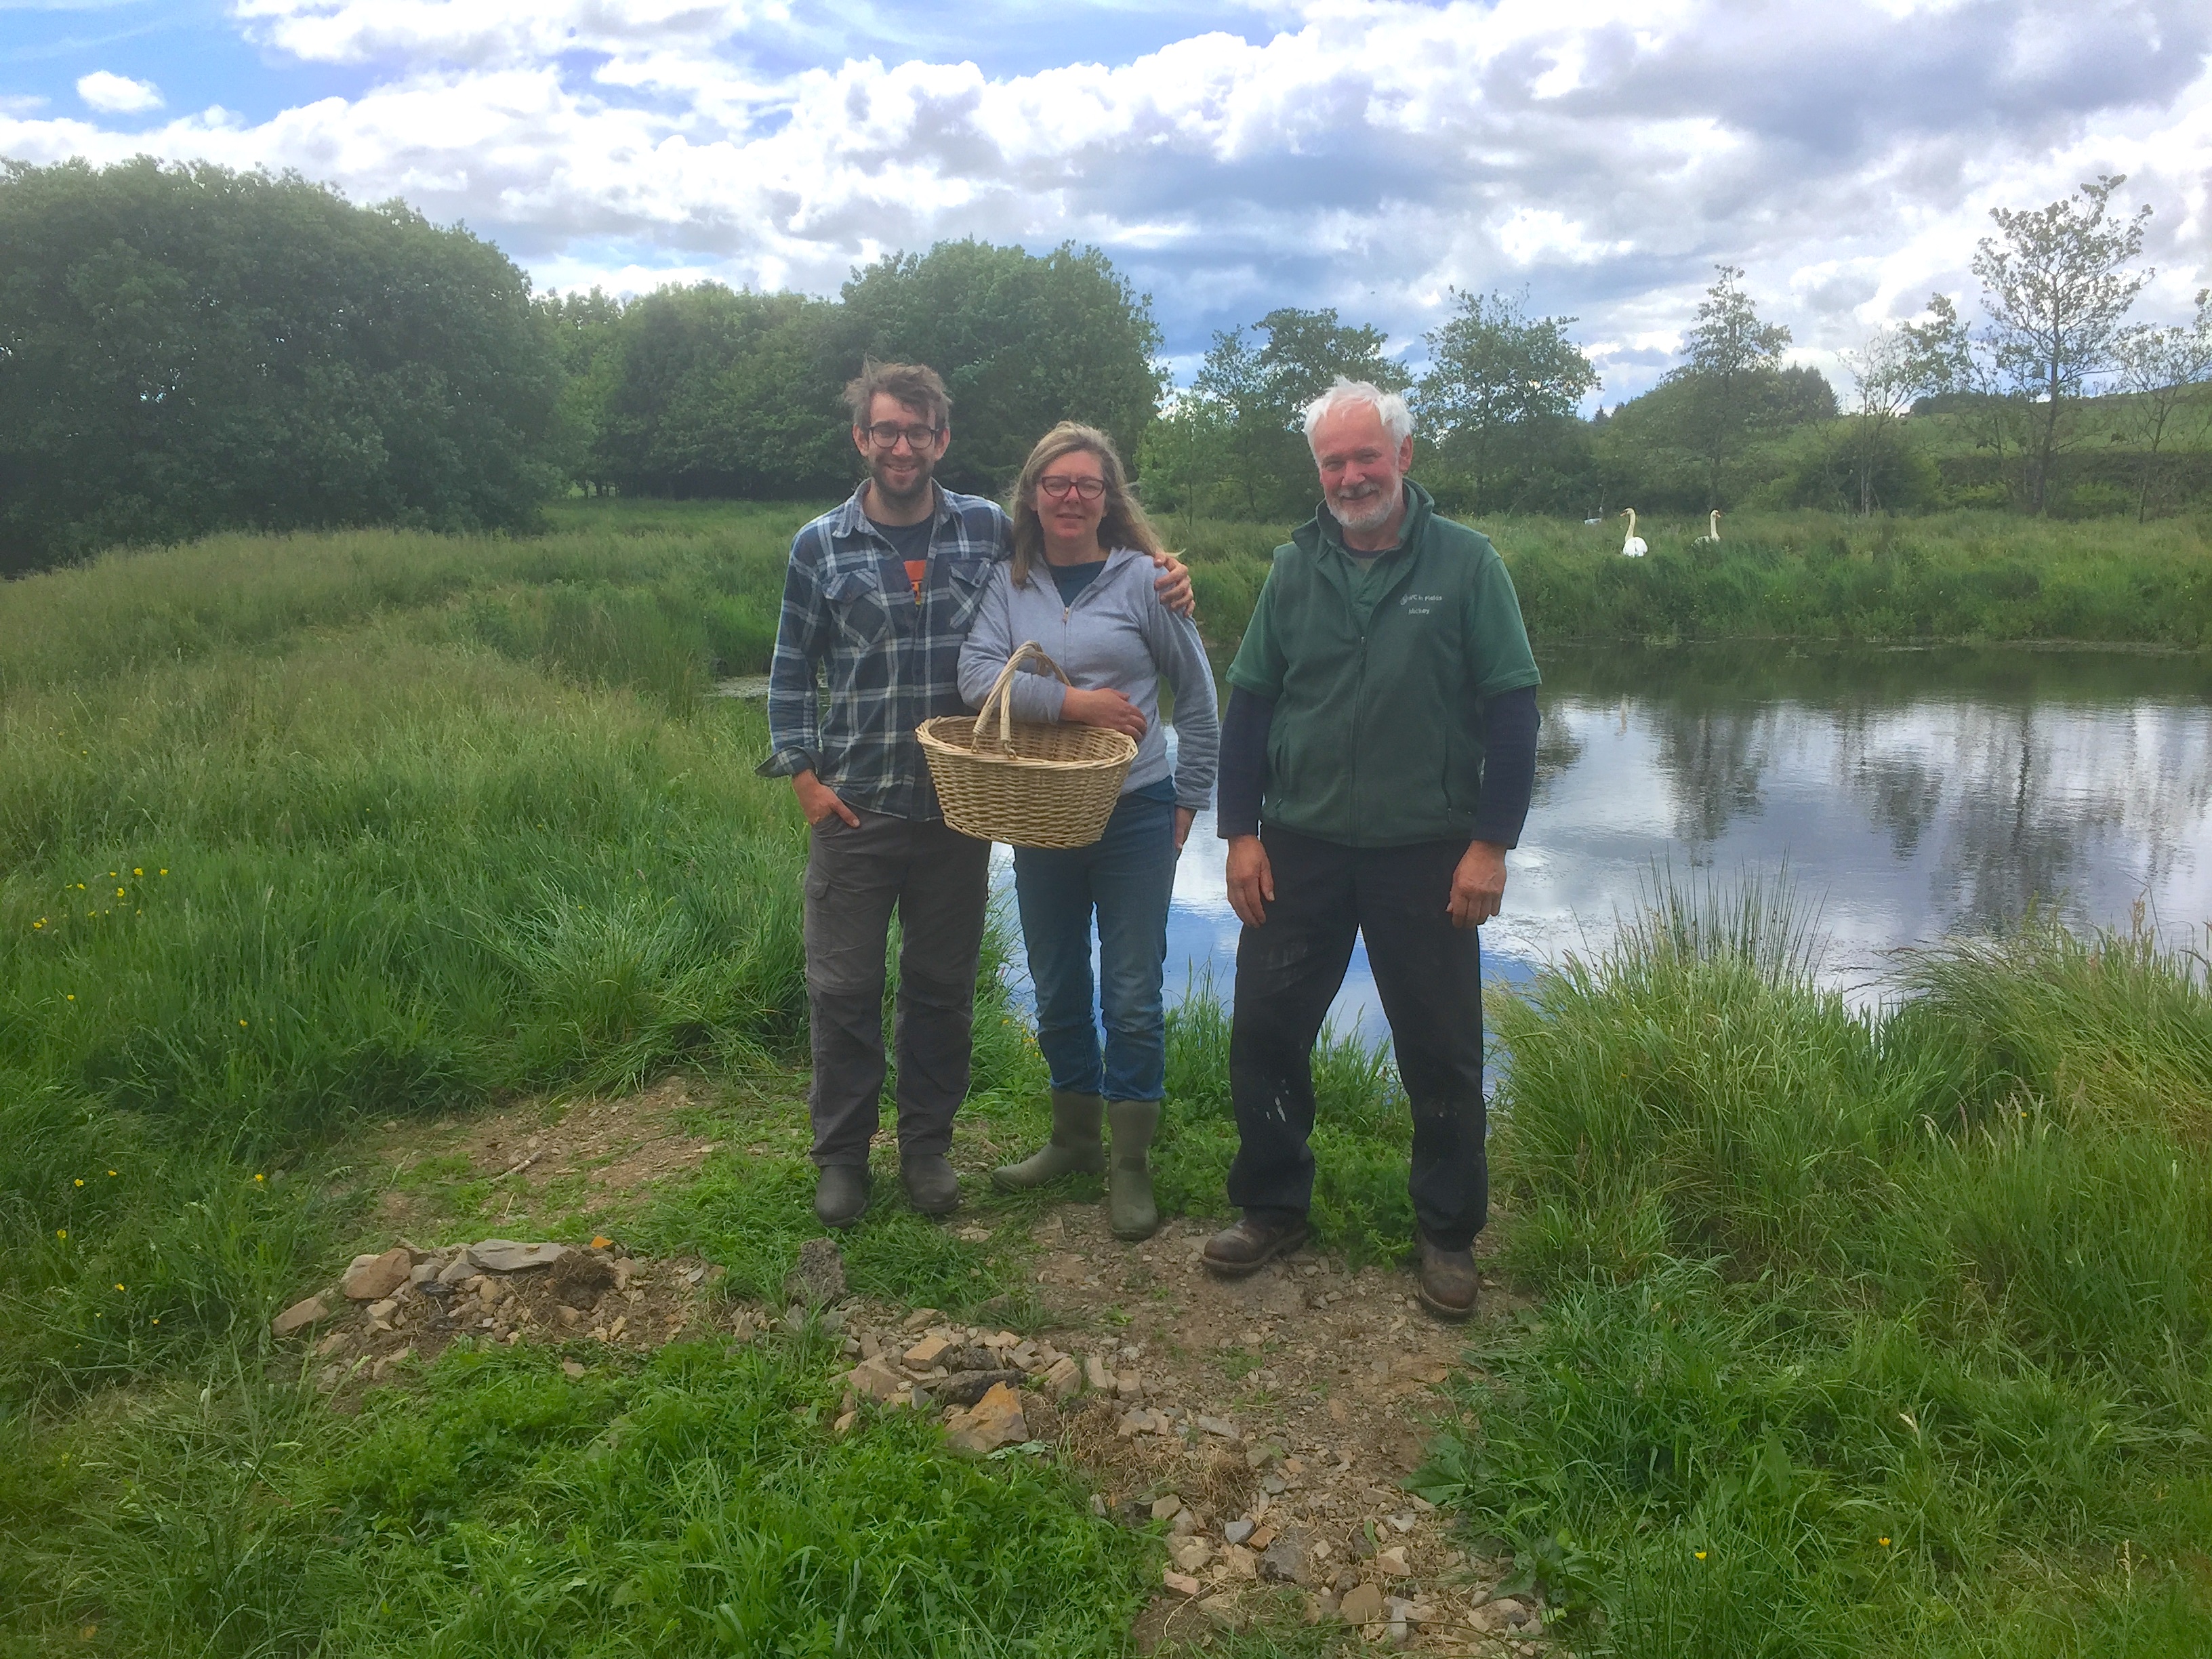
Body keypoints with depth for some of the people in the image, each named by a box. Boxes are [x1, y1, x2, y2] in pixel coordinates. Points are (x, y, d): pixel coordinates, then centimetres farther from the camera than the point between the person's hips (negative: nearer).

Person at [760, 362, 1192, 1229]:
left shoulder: (991, 530, 0)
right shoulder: (818, 547, -1)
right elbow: (792, 670, 7)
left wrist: (1162, 579, -5)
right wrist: (803, 773, -2)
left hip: (958, 807, 1)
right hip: (853, 808, -1)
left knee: (943, 987, 12)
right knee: (843, 988, 7)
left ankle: (927, 1146, 30)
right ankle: (840, 1154, 25)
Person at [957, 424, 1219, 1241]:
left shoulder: (1142, 578, -4)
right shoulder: (1007, 585, 3)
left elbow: (1197, 692, 1)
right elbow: (976, 676, -13)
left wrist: (1190, 797, 0)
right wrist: (1073, 701, -21)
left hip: (1134, 815, -3)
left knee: (1132, 995, 1)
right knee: (1057, 990, 15)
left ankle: (1130, 1166, 15)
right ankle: (1074, 1138, 33)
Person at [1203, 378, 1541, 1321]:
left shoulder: (1465, 563, -3)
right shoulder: (1295, 569, 6)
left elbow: (1511, 706, -4)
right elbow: (1249, 703, 8)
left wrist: (1491, 843, -10)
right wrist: (1241, 832, 1)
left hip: (1427, 855, -2)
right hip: (1298, 850, 3)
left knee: (1441, 1052, 6)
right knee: (1264, 1032, 7)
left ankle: (1448, 1236, 24)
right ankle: (1272, 1208, 26)